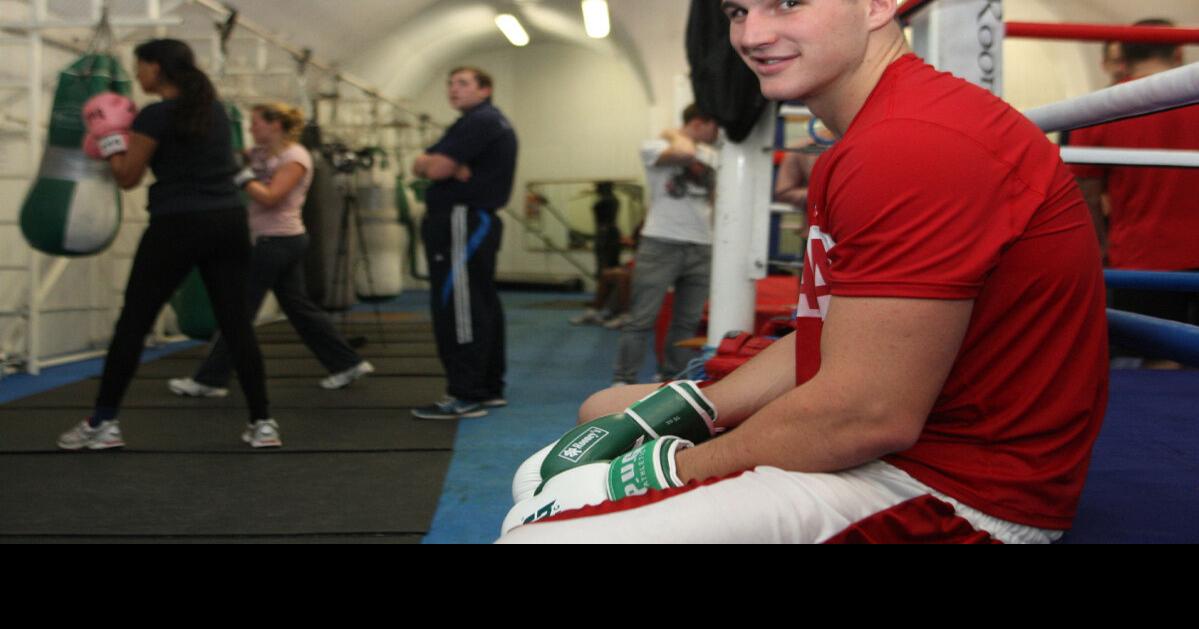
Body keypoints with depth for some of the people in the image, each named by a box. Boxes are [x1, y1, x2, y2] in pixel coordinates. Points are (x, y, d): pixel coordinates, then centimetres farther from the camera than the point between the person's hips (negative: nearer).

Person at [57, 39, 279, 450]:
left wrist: (108, 138, 13)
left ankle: (103, 424, 12)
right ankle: (263, 423, 2)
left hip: (178, 226, -6)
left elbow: (128, 178, -1)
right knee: (236, 323, 5)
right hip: (229, 221, 6)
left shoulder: (157, 114, -8)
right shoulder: (215, 109, 13)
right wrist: (132, 134, 24)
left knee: (133, 322, 5)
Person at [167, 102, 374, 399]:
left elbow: (270, 198, -22)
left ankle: (210, 380, 3)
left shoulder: (295, 157, -13)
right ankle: (348, 363, 18)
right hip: (280, 241, 9)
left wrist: (243, 176, -18)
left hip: (279, 242, -9)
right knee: (298, 306, 12)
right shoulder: (262, 153, 12)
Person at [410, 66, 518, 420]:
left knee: (458, 310, -10)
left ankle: (465, 397, -8)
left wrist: (428, 161, 2)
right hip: (477, 223, 11)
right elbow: (421, 166, 14)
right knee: (482, 307, 12)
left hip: (462, 225, -11)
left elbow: (436, 169, -21)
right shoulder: (484, 122, 22)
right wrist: (439, 164, -9)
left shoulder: (480, 122, -11)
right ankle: (489, 388, 19)